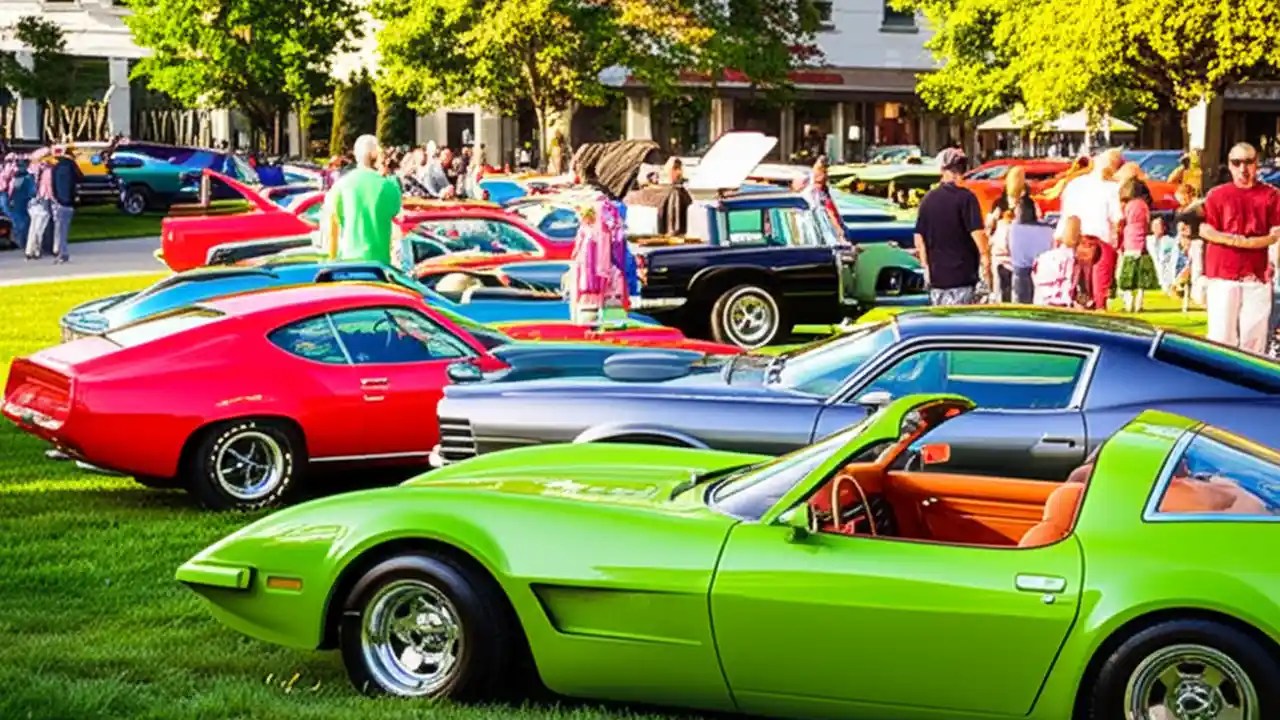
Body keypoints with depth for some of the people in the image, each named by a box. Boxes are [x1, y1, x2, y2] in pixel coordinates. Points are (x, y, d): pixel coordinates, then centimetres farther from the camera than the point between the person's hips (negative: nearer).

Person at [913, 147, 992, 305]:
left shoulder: (928, 199, 7)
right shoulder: (966, 198, -9)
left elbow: (919, 237, 10)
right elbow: (977, 233, -14)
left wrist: (925, 265, 19)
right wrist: (986, 262, -6)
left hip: (936, 276, 5)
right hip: (962, 278, -5)